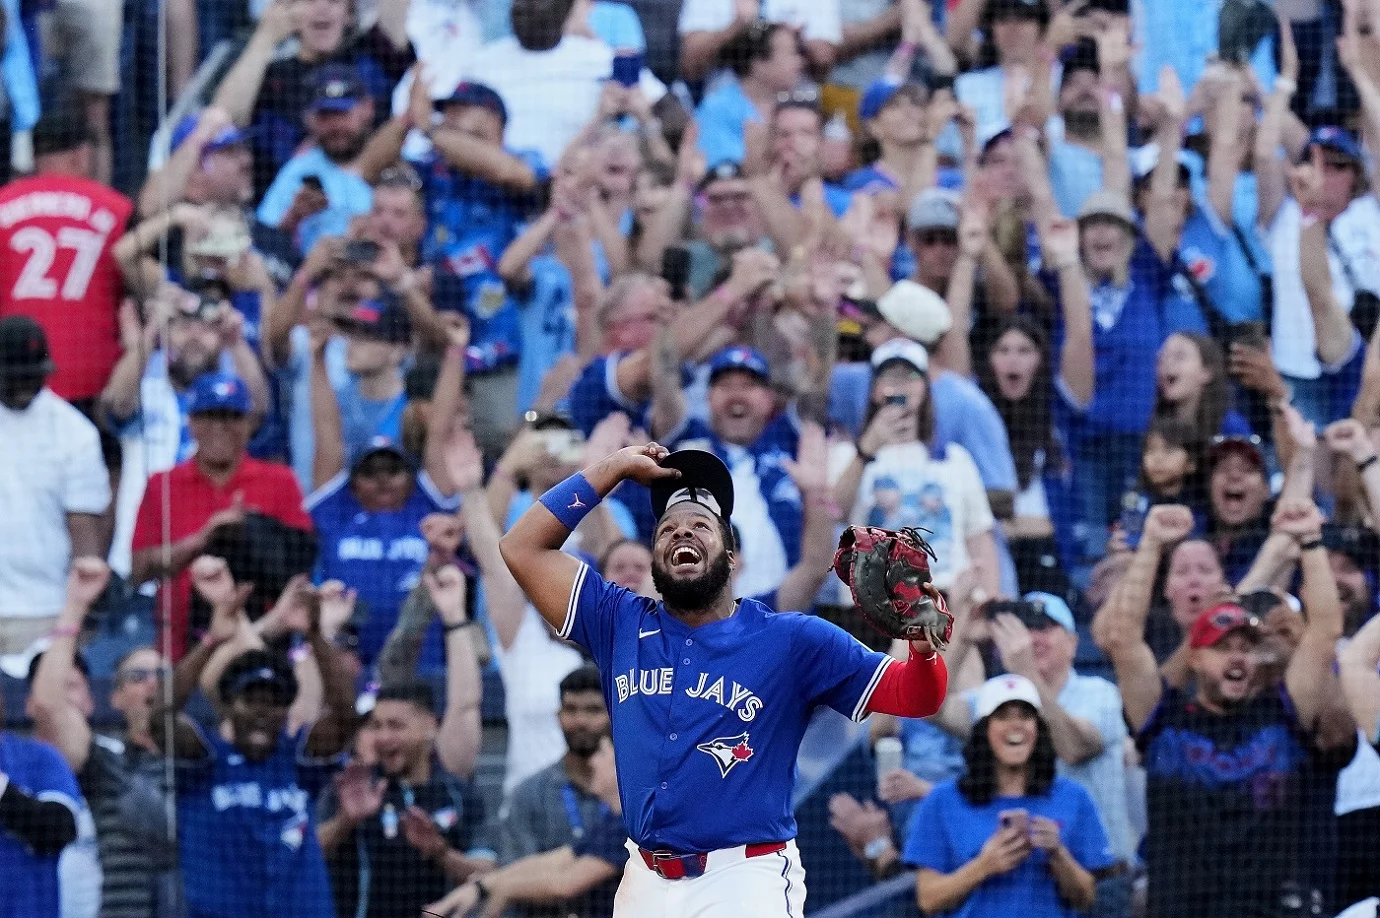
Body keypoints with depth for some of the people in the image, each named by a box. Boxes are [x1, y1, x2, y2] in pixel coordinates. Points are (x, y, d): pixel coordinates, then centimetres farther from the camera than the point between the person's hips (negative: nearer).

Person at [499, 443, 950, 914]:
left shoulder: (790, 640, 2)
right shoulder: (621, 625, 11)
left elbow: (913, 695, -1)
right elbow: (523, 547, 9)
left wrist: (923, 643, -25)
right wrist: (615, 468, 9)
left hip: (746, 878, -4)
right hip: (646, 880, 4)